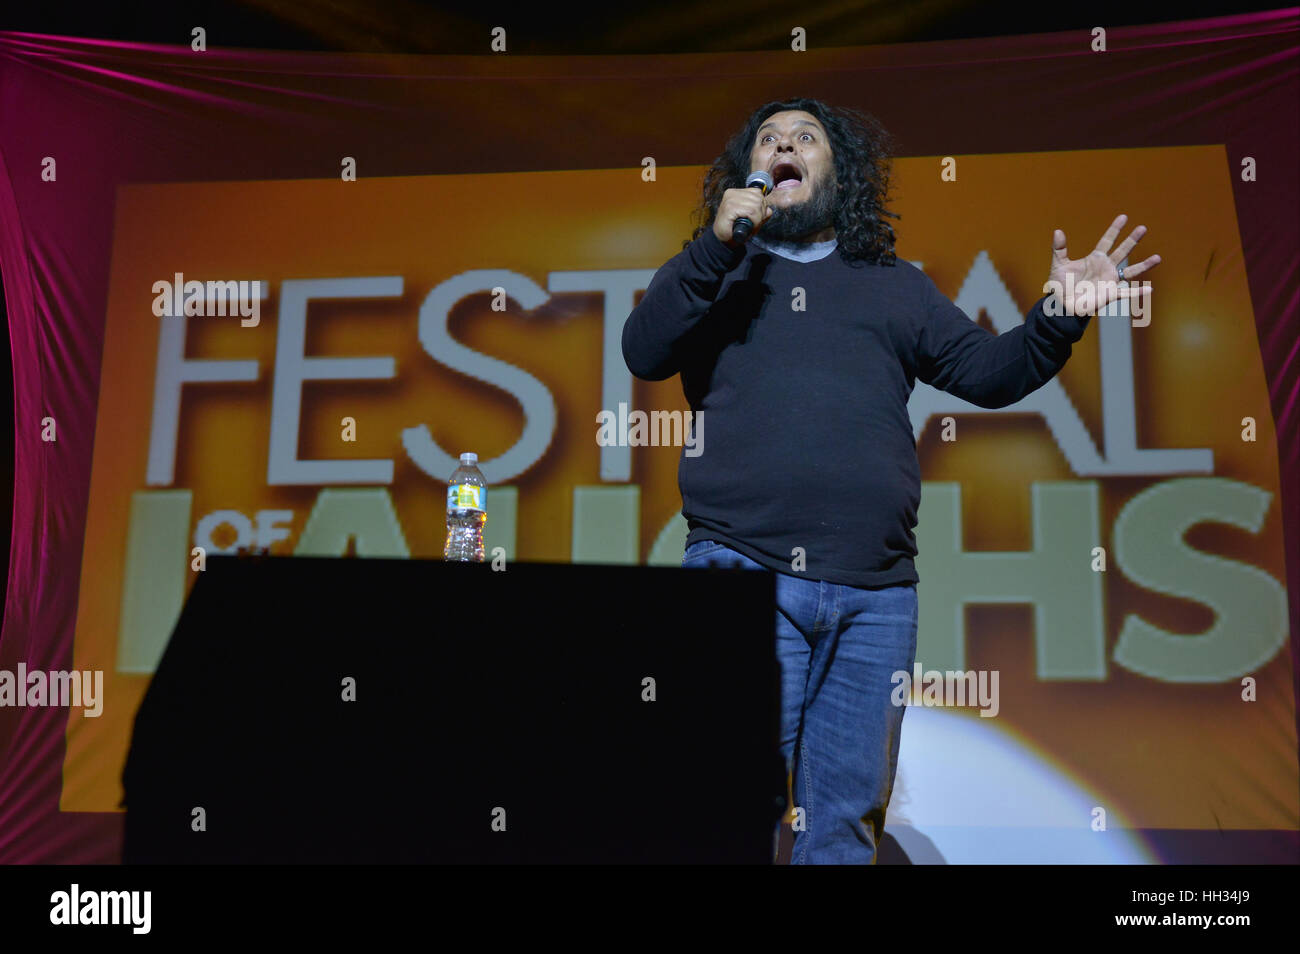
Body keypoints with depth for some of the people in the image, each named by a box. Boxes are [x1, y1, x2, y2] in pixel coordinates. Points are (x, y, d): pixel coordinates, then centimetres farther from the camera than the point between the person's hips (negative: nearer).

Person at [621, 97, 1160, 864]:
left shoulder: (896, 287, 26)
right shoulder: (719, 275, 18)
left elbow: (988, 370, 19)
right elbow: (643, 354, 1)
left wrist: (1059, 318, 1)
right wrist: (716, 244, -8)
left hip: (877, 597, 3)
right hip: (743, 572, -2)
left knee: (847, 816, 6)